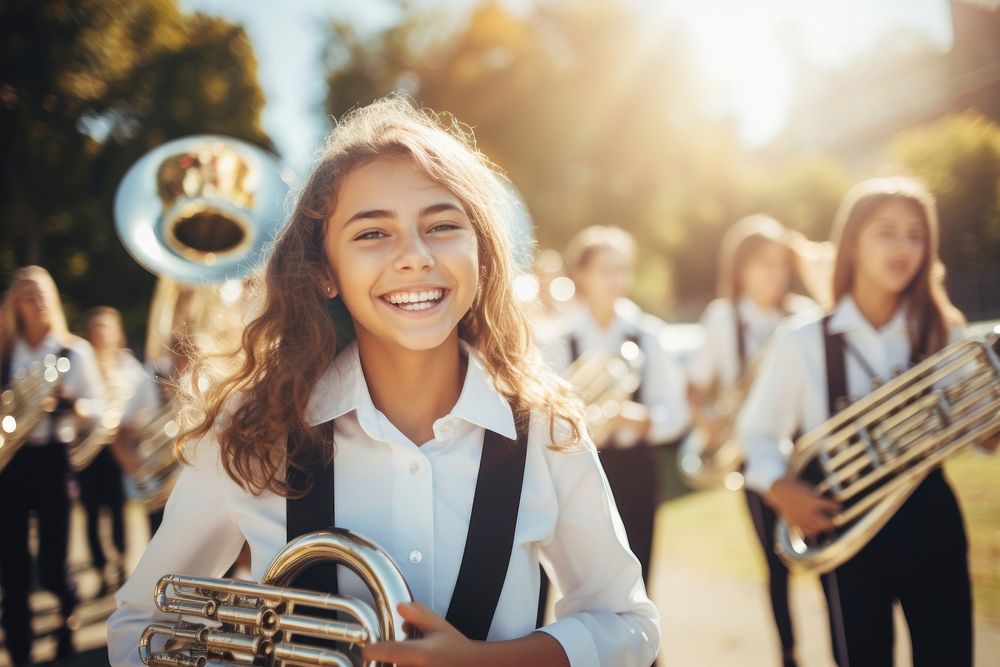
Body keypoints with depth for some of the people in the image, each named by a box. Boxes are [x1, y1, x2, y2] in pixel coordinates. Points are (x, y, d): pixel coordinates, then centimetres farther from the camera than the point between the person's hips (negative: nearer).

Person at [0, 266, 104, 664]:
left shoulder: (75, 351, 2)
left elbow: (97, 407, 1)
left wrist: (71, 402, -19)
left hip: (52, 459, -2)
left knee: (51, 567, -2)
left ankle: (68, 602, 32)